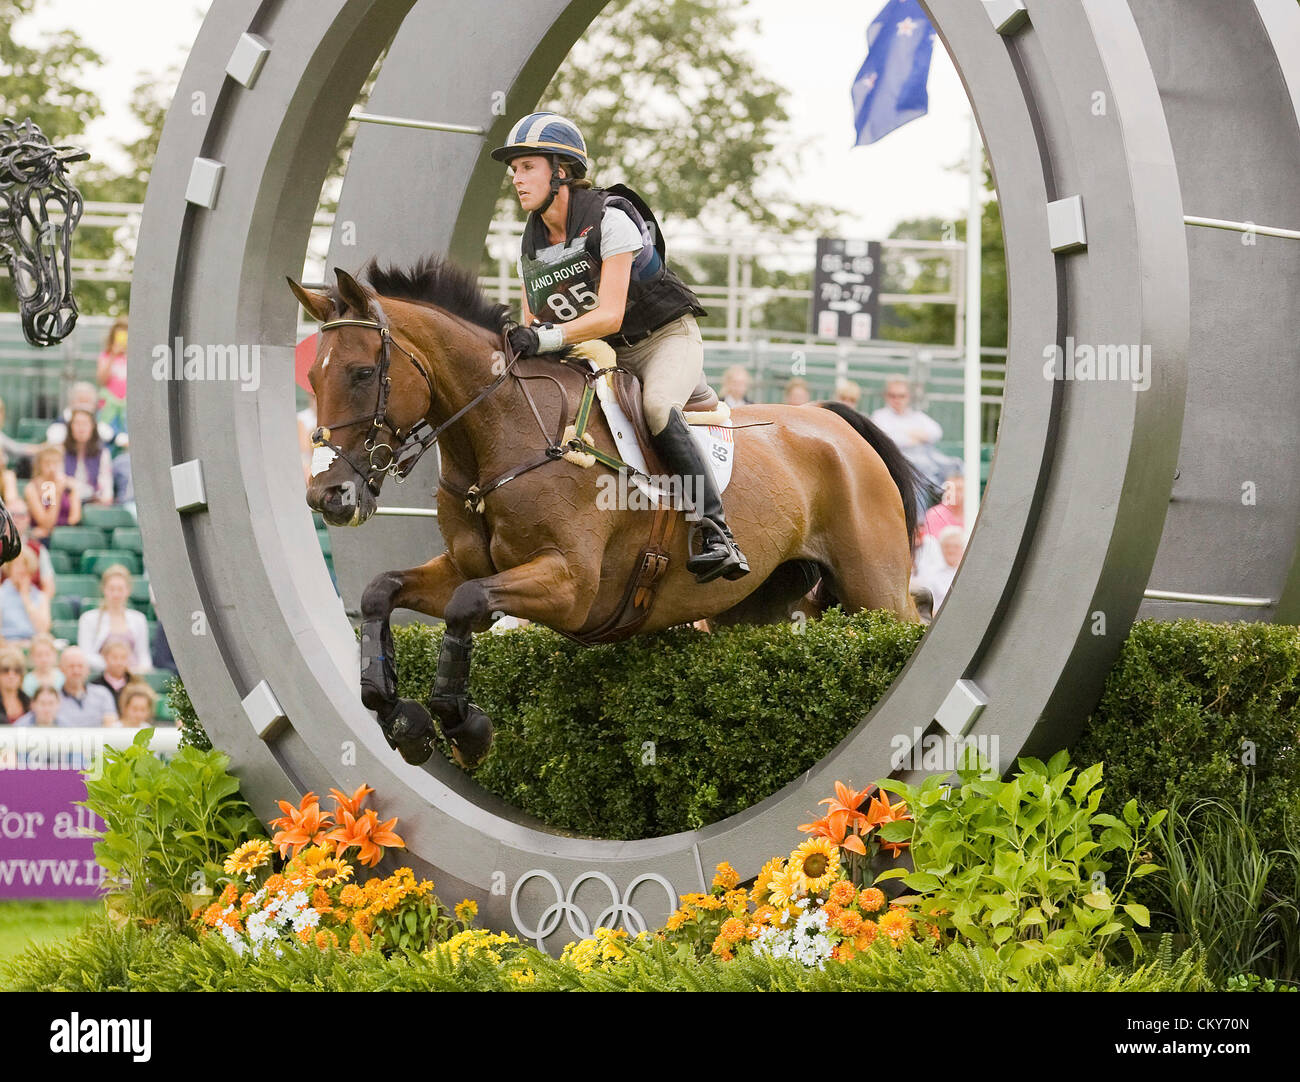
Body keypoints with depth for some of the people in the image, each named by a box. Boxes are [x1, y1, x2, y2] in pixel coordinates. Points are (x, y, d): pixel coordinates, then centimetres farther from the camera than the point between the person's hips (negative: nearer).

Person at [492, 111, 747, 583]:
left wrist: (547, 338, -39)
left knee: (656, 407, -36)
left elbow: (609, 315, -25)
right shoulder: (530, 248, 4)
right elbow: (531, 328, 5)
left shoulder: (610, 218, -18)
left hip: (666, 337, -7)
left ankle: (717, 535, -39)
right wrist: (522, 342, -19)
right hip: (607, 357, 7)